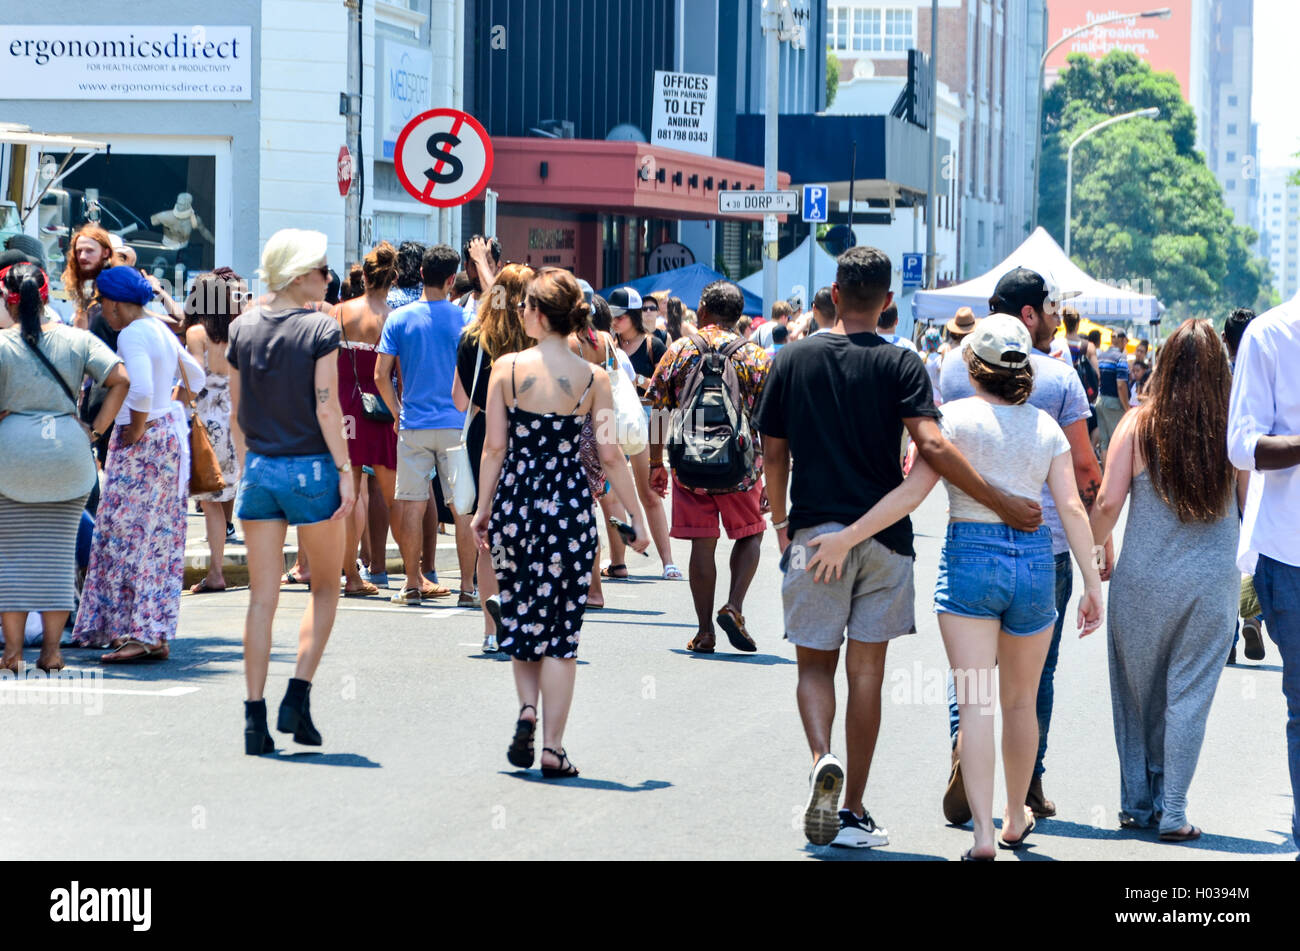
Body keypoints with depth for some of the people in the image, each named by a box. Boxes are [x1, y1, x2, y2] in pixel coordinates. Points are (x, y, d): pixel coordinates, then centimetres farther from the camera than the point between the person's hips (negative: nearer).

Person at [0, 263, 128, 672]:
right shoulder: (76, 340, 3)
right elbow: (120, 380, -5)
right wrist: (96, 430, -1)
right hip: (68, 452, 3)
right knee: (58, 552, 9)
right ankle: (51, 650, 7)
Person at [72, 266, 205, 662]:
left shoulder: (132, 335, -15)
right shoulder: (160, 329, 13)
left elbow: (140, 391, -29)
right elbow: (195, 376, 26)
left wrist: (136, 430, -16)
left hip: (141, 440, -9)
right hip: (170, 432, 9)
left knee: (129, 535, -5)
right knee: (160, 539, 10)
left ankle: (138, 634, -6)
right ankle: (156, 636, 12)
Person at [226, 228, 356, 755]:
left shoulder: (243, 329, 5)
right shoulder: (320, 328, -9)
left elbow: (238, 410, 9)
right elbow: (326, 408, -13)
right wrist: (345, 471, -9)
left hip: (258, 470, 4)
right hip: (309, 468, -4)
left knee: (262, 597, 6)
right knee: (325, 587, 12)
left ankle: (255, 718, 3)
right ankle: (297, 696, -1)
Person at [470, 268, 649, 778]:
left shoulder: (507, 368, -4)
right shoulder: (593, 378, -3)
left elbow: (494, 446, -2)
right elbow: (610, 454, -3)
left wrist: (484, 508, 8)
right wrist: (636, 518, 4)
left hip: (515, 502, 0)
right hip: (569, 506, 0)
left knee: (521, 615, 19)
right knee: (561, 630, 6)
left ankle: (527, 708, -2)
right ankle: (552, 747, 5)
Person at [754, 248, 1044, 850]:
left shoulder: (794, 360, 2)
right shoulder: (901, 365, -5)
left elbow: (774, 453, 5)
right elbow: (932, 447, -18)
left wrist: (781, 522, 19)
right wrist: (1002, 504, -15)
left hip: (814, 533, 1)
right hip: (883, 537, 0)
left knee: (814, 662, 11)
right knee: (866, 672, 7)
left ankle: (823, 758, -18)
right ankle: (854, 812, 9)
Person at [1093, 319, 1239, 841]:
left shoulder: (1139, 424, -6)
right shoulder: (1233, 428, -4)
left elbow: (1108, 503, -8)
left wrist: (1093, 550, 9)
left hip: (1143, 579, 0)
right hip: (1213, 579, 0)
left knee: (1138, 692, 15)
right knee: (1189, 694, 6)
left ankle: (1137, 802, 21)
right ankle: (1172, 812, 6)